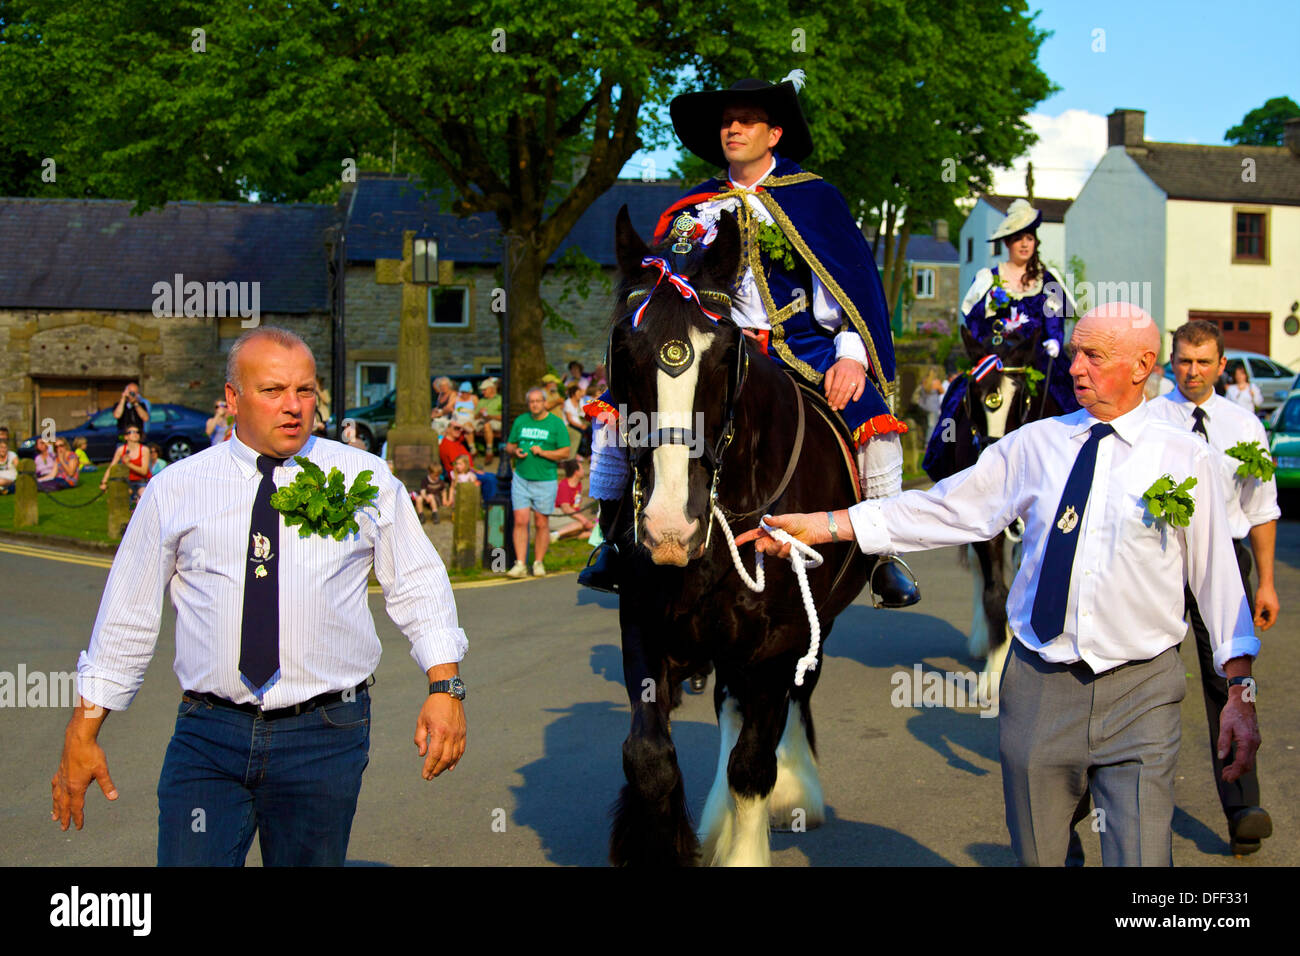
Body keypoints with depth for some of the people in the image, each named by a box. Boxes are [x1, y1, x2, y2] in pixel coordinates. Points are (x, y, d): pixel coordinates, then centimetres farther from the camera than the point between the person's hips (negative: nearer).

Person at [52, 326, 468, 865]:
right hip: (206, 739, 0)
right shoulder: (176, 488, 5)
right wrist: (83, 732, 9)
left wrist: (445, 686, -5)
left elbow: (419, 585, 8)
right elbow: (128, 613, 10)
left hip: (324, 738, 0)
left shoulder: (365, 482, 6)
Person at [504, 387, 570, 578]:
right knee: (520, 521, -5)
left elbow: (565, 452, -4)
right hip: (521, 478, 2)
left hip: (545, 481, -2)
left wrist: (543, 452, -17)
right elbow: (509, 446, 16)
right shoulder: (520, 421, 10)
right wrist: (515, 451, -7)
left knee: (541, 524, 4)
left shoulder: (556, 423, 0)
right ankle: (520, 564, -4)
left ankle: (538, 563, 15)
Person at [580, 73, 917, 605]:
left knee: (870, 415, -27)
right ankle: (613, 538, -4)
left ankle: (881, 556, -9)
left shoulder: (814, 198, 4)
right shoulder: (696, 209, 13)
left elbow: (857, 283, -1)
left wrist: (852, 355, -15)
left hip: (802, 349, -3)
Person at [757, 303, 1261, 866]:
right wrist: (821, 526, -2)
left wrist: (1240, 691, -3)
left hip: (1139, 693, -2)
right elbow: (944, 510, 3)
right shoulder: (1037, 444, 5)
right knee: (1035, 855, 13)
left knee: (1140, 857, -7)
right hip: (1038, 687, 2)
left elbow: (1217, 577, 2)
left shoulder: (1185, 458, 0)